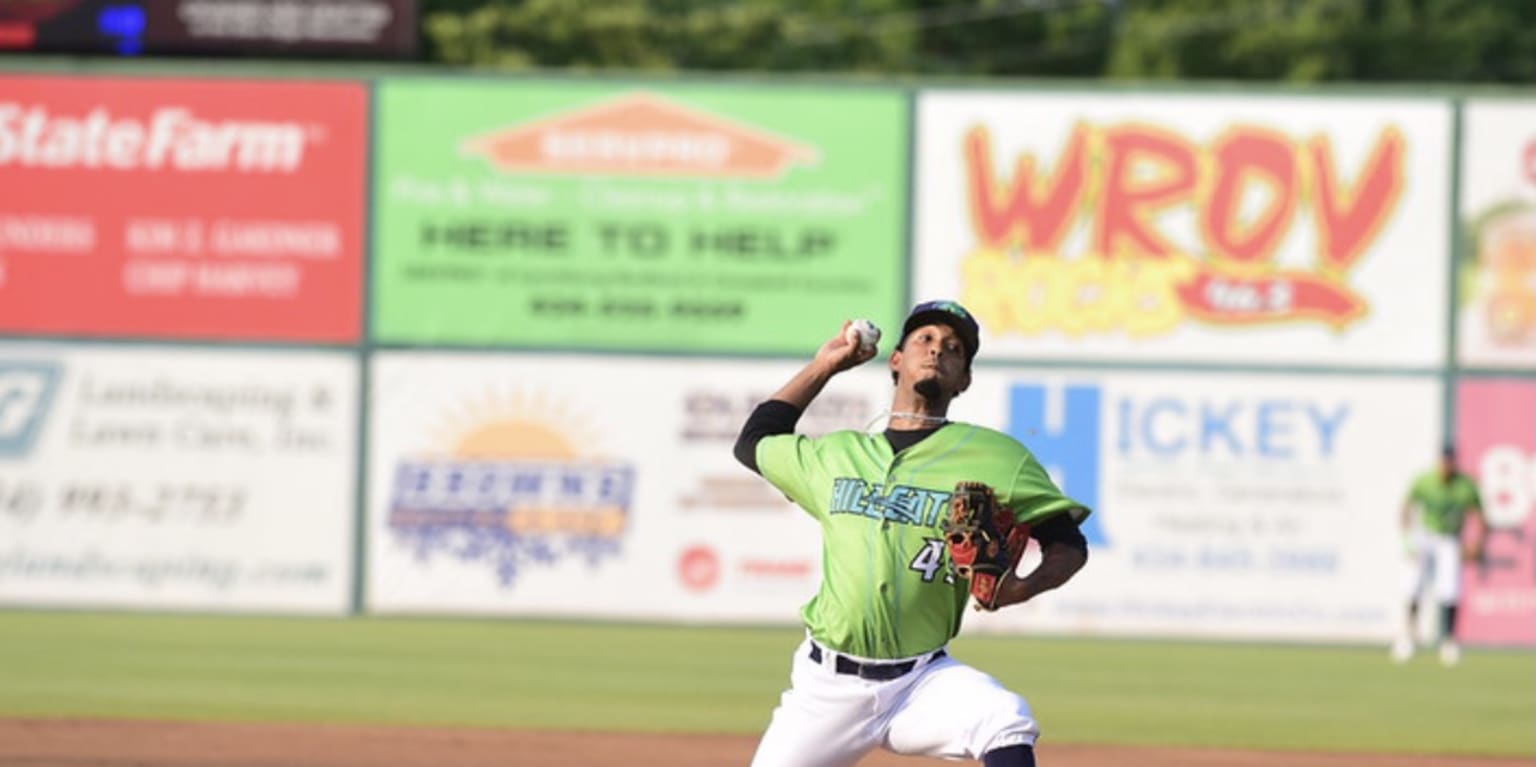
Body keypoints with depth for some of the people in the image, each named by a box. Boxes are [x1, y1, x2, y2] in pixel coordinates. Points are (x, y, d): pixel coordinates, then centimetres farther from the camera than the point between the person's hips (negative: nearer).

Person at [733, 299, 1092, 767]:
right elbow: (752, 443, 28)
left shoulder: (993, 456, -1)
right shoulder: (835, 455, 11)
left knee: (1004, 720, -31)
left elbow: (1069, 544, 0)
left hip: (922, 682, -3)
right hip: (827, 687, 3)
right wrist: (823, 366, 22)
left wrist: (1024, 587, -22)